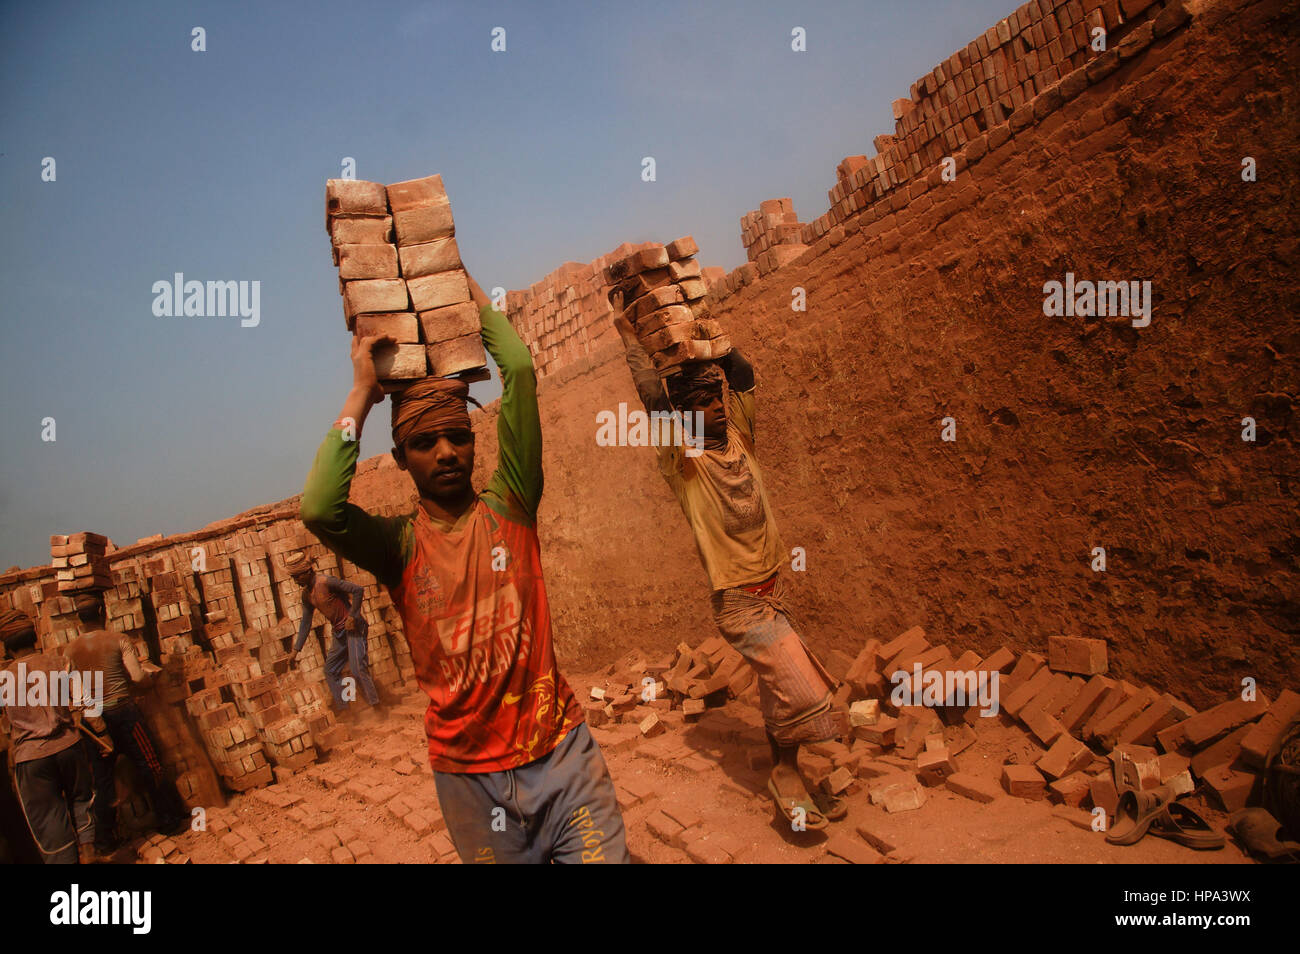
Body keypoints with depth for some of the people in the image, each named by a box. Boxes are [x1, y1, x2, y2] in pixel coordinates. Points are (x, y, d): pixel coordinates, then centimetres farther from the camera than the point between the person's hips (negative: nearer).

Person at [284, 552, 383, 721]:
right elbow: (306, 622, 17)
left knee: (358, 669, -16)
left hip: (353, 629, -9)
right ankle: (343, 707, 16)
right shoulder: (307, 594, 9)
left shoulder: (326, 582, -18)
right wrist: (296, 650, 15)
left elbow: (358, 590, -22)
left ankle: (376, 707, -10)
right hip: (339, 633, 9)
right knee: (330, 670, 9)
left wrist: (352, 616, -20)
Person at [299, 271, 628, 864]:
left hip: (560, 750, 0)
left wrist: (464, 283, -1)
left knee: (606, 856, 2)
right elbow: (318, 509, -25)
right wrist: (363, 392, -15)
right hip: (468, 776, 0)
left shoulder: (507, 507, -2)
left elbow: (519, 370, -10)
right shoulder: (398, 545, -3)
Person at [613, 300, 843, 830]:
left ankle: (786, 783, 32)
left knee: (779, 696, 16)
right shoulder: (682, 461, -13)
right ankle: (787, 776, 9)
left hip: (772, 588, 7)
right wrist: (625, 330, -23)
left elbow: (744, 374, 9)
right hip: (740, 601, -7)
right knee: (803, 692, -13)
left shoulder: (737, 435, 5)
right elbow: (652, 394, -25)